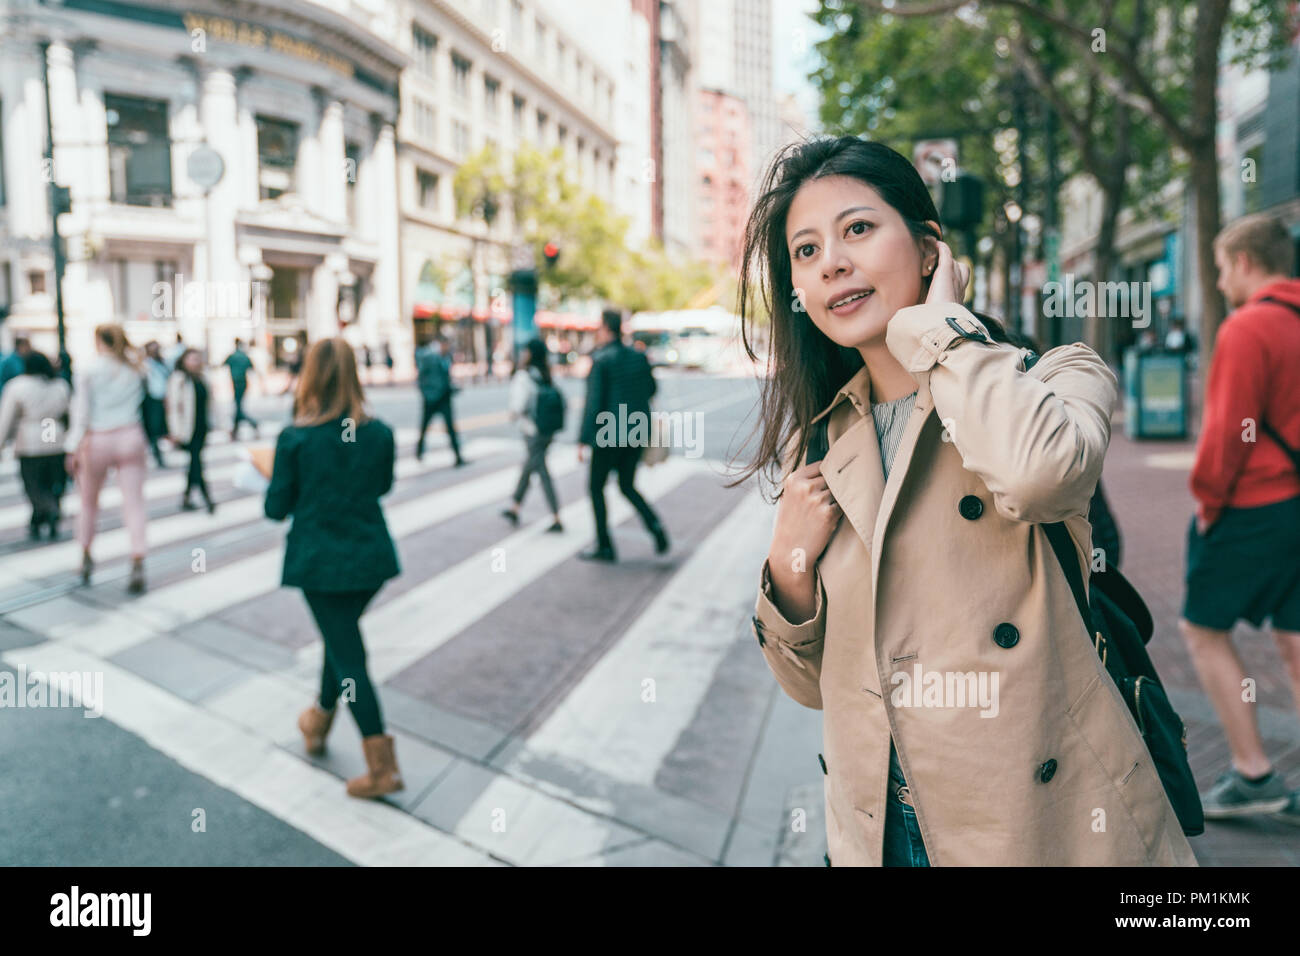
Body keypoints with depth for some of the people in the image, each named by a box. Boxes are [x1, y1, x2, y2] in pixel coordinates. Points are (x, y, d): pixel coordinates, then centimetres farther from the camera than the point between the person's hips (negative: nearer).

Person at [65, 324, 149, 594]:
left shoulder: (87, 370, -3)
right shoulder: (134, 369, 5)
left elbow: (81, 412, -7)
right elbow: (140, 403, 7)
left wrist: (73, 449, -6)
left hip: (97, 441, -1)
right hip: (130, 438, 1)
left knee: (89, 503, 18)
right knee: (134, 504, -4)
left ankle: (86, 559, 28)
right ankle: (138, 564, -17)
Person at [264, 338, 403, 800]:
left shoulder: (294, 438, -15)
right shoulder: (379, 433, -5)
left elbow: (276, 508, -8)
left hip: (319, 561, -4)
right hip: (371, 555, 4)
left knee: (348, 657, 1)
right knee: (341, 638, 25)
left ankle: (383, 767, 2)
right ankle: (319, 721, 45)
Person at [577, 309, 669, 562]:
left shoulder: (601, 361, -13)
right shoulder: (639, 357, 5)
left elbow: (593, 402, -17)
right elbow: (651, 389, 16)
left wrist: (583, 440, -14)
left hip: (610, 435, -6)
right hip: (637, 433, 6)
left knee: (596, 487, 9)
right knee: (627, 486, 19)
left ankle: (605, 546, 12)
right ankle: (655, 525, -3)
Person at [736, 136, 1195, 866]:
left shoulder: (1055, 379, -7)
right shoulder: (817, 447, 4)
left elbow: (1040, 469, -34)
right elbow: (812, 683, 9)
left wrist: (940, 324, -16)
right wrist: (789, 566, -11)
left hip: (1052, 825, -3)